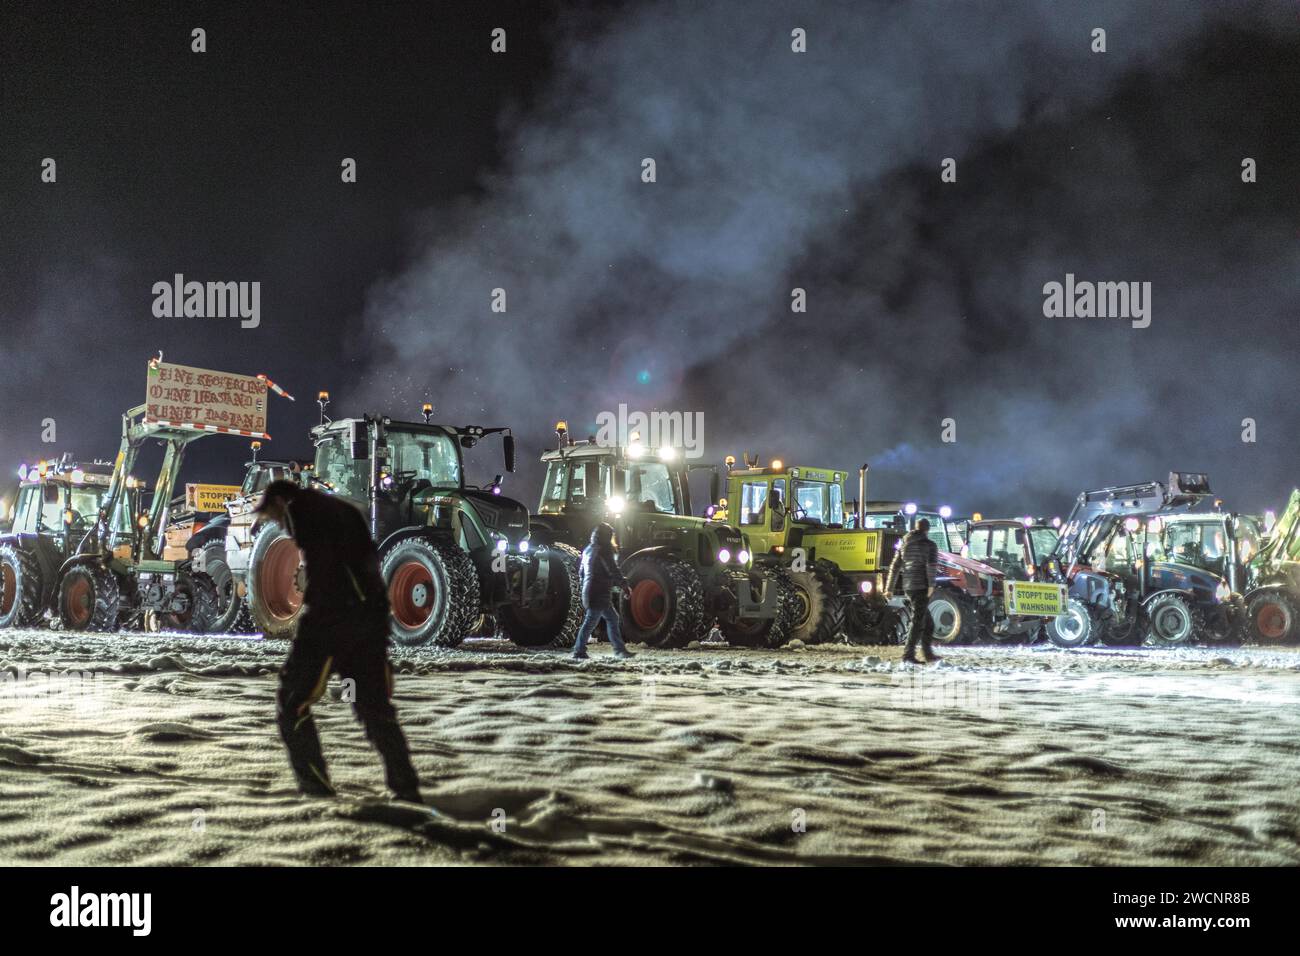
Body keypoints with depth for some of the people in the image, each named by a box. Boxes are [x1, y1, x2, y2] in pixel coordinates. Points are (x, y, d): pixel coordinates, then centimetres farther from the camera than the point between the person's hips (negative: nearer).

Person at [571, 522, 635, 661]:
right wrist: (624, 584, -4)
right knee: (590, 622, -7)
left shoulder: (589, 550, 17)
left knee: (612, 618, 12)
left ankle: (620, 650, 11)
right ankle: (579, 652, -6)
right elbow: (613, 570, -14)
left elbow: (581, 571, 23)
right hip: (599, 593, -10)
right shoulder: (603, 551, -11)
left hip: (590, 591, 10)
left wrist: (583, 586, 30)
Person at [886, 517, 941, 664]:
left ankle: (928, 654, 17)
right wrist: (931, 584, -20)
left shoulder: (904, 545, 17)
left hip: (908, 586, 7)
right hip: (922, 585, -7)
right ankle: (908, 655, -11)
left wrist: (890, 588, 17)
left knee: (928, 622, 17)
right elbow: (932, 564, -17)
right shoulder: (930, 545, -1)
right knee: (918, 622, -5)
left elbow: (895, 567, 16)